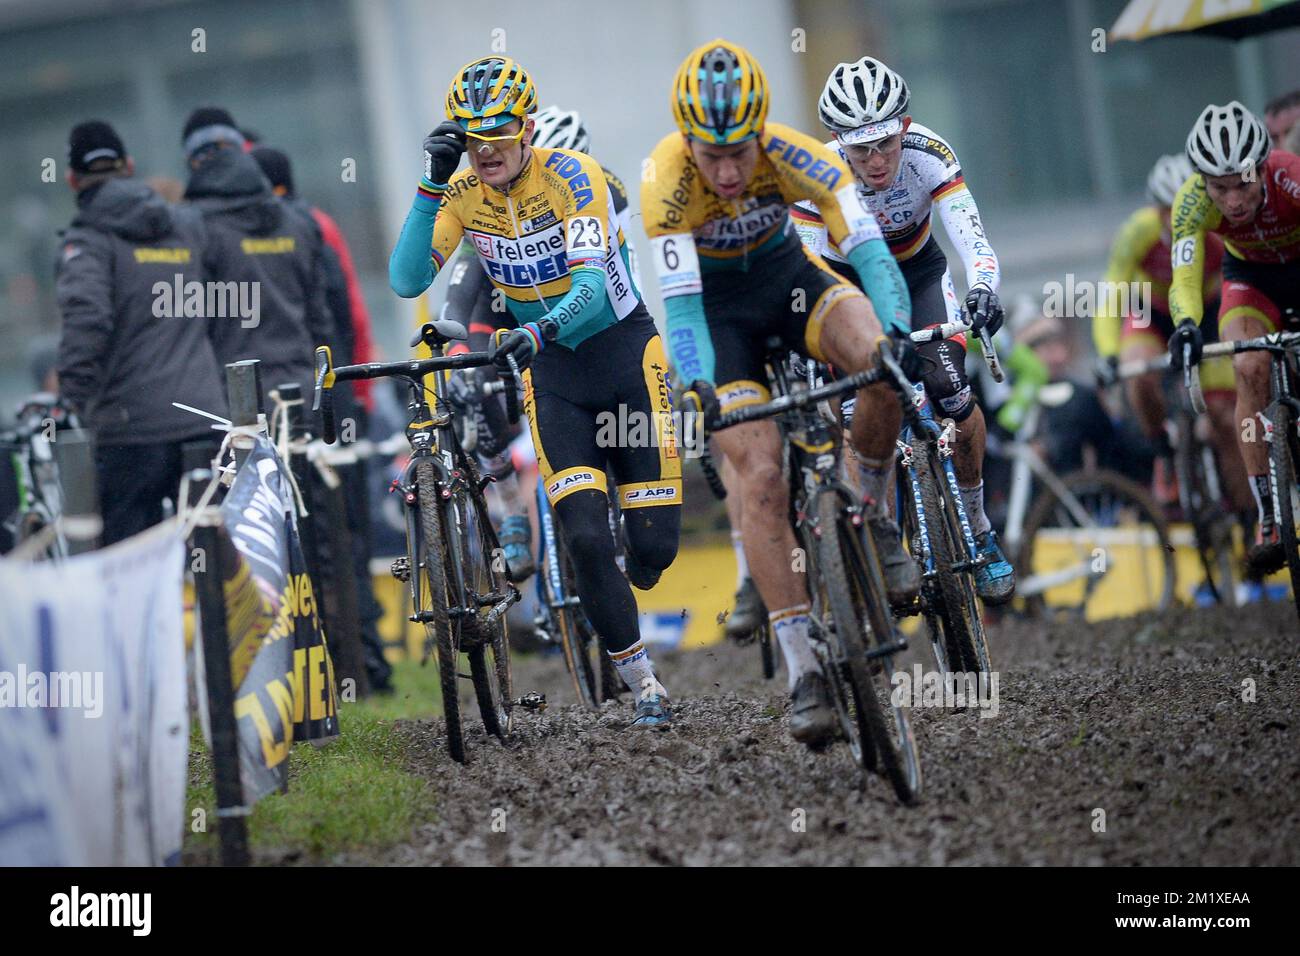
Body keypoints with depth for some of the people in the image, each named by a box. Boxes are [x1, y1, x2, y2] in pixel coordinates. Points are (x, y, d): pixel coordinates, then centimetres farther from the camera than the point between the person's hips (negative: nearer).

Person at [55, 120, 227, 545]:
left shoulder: (88, 239, -4)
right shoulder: (191, 225, 14)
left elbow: (86, 317, -19)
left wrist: (75, 395, -13)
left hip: (134, 426, -5)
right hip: (205, 415, 5)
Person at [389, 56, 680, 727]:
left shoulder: (572, 176, -19)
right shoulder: (464, 194, -7)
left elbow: (591, 286, -30)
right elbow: (406, 281, -19)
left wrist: (539, 330, -49)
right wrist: (431, 186, -25)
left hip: (624, 350, -2)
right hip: (552, 371, 2)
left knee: (653, 544, -4)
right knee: (586, 536, -16)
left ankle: (623, 592, 33)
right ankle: (644, 684, -5)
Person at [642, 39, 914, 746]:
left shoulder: (793, 155, -28)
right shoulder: (666, 179, -31)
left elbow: (867, 247, -34)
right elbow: (680, 301, -36)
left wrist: (900, 337, -51)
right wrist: (700, 389, -52)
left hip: (788, 272, 2)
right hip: (715, 303, -2)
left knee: (885, 364, -30)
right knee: (760, 477, -18)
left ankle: (872, 516, -3)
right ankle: (802, 671, -14)